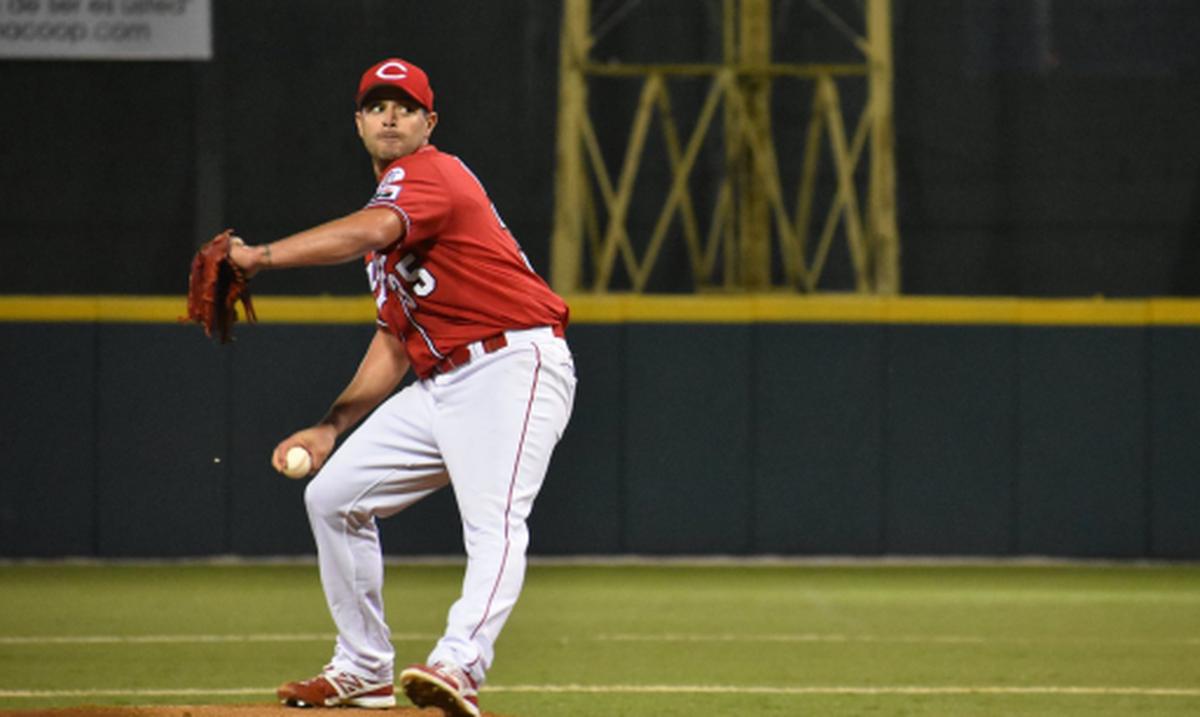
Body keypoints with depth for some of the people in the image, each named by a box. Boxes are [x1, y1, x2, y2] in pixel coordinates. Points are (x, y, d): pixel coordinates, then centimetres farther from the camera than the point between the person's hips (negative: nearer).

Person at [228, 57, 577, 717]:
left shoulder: (430, 173, -6)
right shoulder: (391, 202, 23)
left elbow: (370, 232, -30)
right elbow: (393, 342, 23)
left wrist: (259, 257, -35)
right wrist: (331, 427, 13)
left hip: (514, 367, -11)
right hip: (440, 386, 11)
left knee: (494, 521, -27)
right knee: (333, 494, 9)